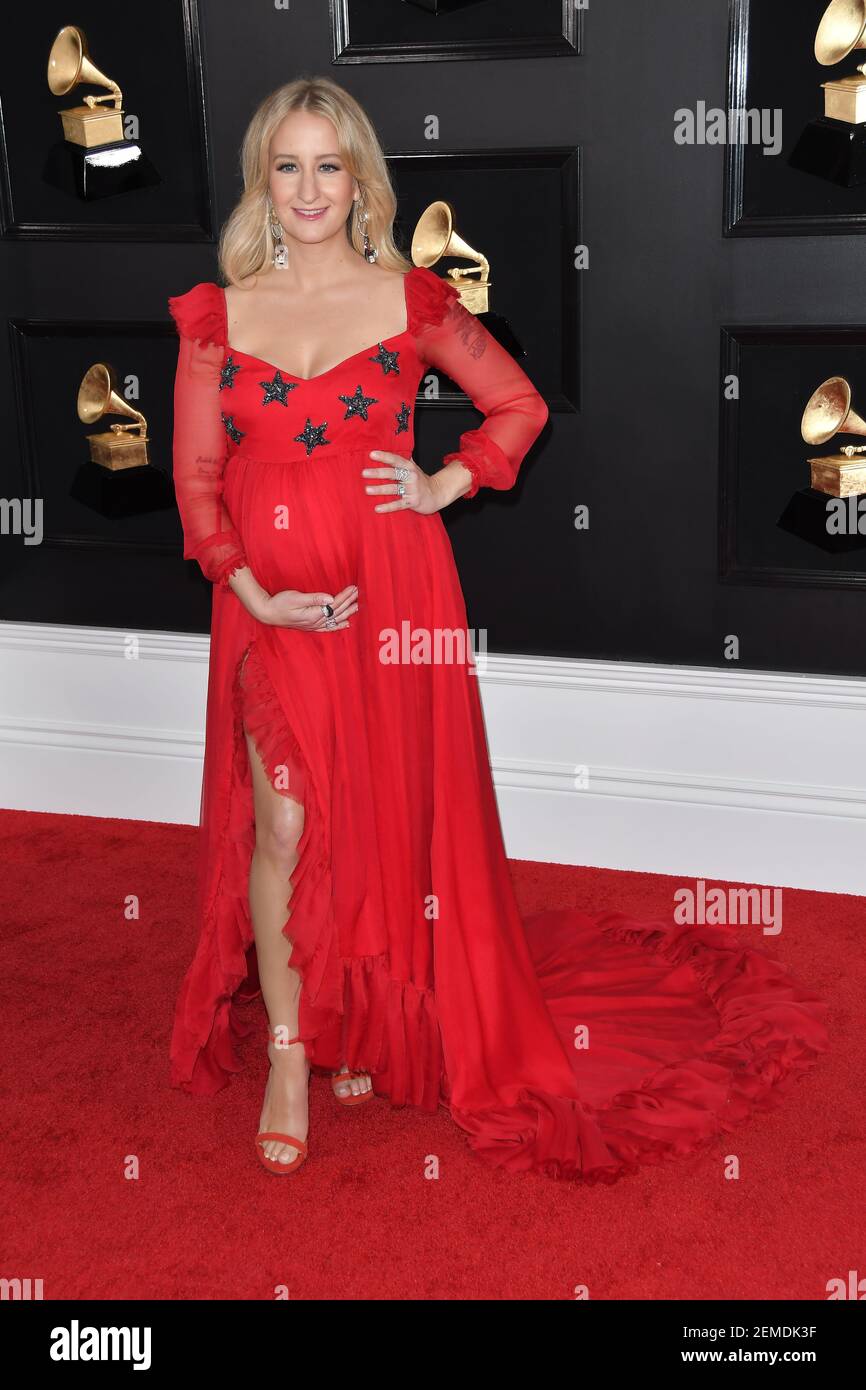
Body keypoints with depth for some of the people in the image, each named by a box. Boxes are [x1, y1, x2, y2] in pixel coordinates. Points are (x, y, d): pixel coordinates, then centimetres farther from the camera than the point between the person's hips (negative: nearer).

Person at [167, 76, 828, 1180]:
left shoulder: (412, 299, 3)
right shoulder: (216, 314, 5)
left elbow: (520, 405, 13)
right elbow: (195, 478, 3)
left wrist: (446, 485, -1)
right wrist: (252, 590, -9)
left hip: (392, 592, 0)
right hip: (269, 604, 0)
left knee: (387, 817, 6)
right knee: (285, 824, -6)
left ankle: (367, 1025, 27)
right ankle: (288, 1058, 9)